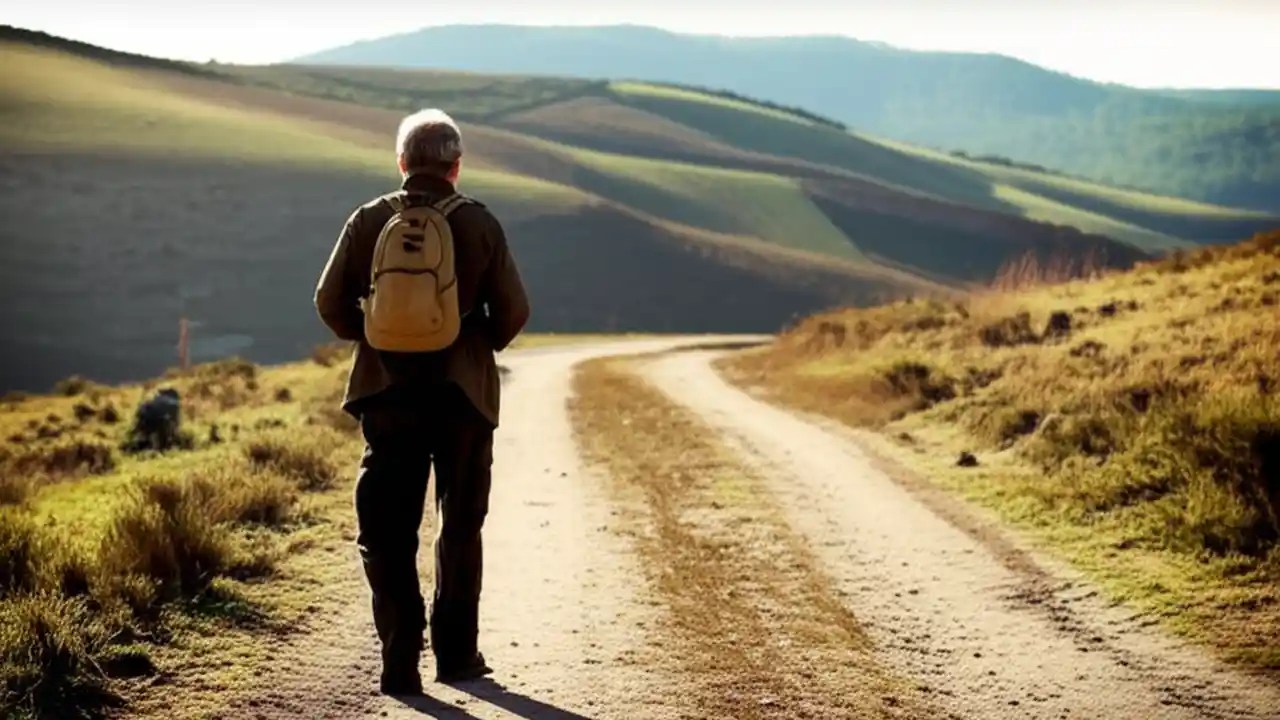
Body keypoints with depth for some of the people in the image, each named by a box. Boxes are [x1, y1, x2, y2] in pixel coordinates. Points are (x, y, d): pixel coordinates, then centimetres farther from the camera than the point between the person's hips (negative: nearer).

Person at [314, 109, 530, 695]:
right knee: (460, 527, 14)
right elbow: (513, 311, -3)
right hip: (464, 391, 0)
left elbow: (330, 302, 2)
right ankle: (456, 653, 18)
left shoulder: (370, 221, 0)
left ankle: (400, 659, -3)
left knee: (388, 532, 5)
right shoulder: (479, 224, -3)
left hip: (387, 392, 0)